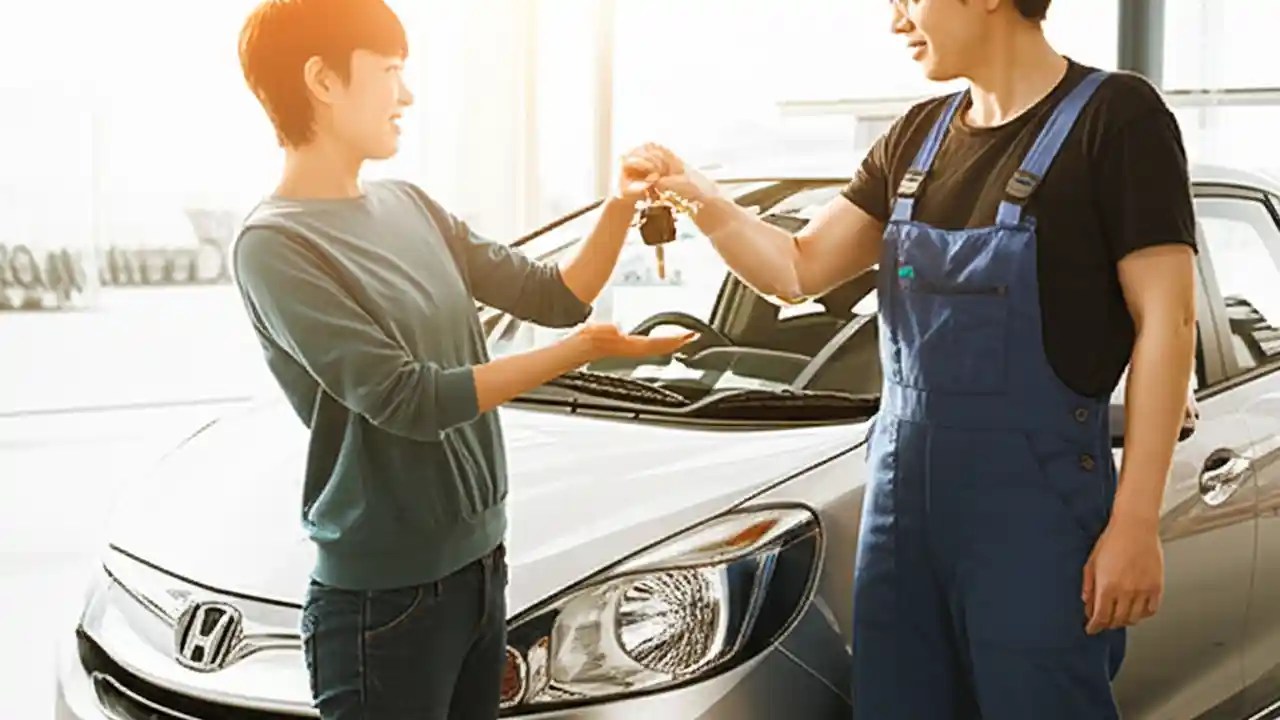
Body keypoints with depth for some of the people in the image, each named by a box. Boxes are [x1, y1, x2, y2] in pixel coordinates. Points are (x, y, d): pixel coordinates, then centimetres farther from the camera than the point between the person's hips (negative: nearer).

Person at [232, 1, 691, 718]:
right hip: (386, 595, -7)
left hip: (479, 565, 7)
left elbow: (554, 295, 12)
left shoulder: (409, 205, 8)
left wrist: (620, 209, -6)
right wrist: (583, 349, -19)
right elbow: (406, 401, -20)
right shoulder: (276, 245, -14)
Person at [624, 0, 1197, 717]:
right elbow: (798, 269, 15)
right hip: (903, 487, 6)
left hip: (1035, 499, -6)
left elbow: (1166, 321, -11)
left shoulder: (1115, 117, -8)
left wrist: (1136, 523, -16)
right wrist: (699, 196, -2)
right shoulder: (919, 137, 12)